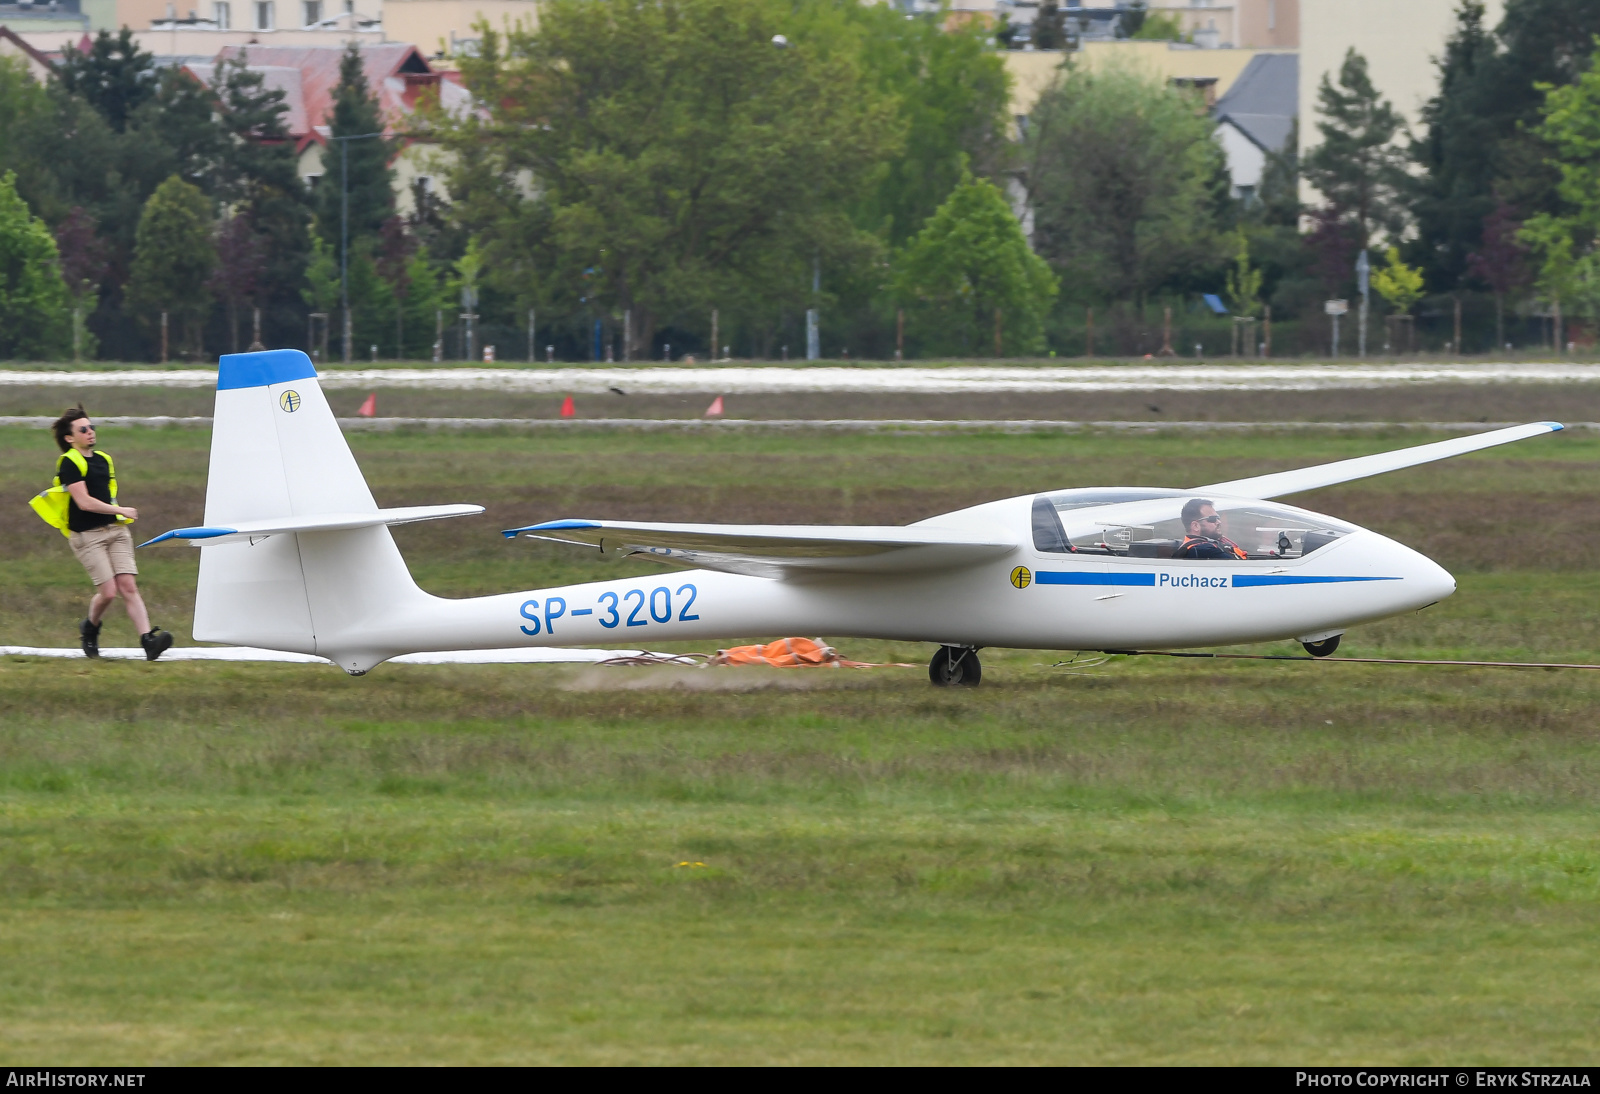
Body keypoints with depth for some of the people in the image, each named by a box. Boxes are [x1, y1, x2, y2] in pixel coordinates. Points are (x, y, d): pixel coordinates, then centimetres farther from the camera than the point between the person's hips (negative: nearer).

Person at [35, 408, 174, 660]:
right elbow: (84, 502, -16)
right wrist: (121, 511, -11)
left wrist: (121, 519, 17)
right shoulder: (69, 463, -9)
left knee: (128, 586, -7)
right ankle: (90, 629, 20)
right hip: (87, 536, -6)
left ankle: (148, 641, -18)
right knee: (108, 591, -11)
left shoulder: (103, 460, 17)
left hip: (115, 530, 6)